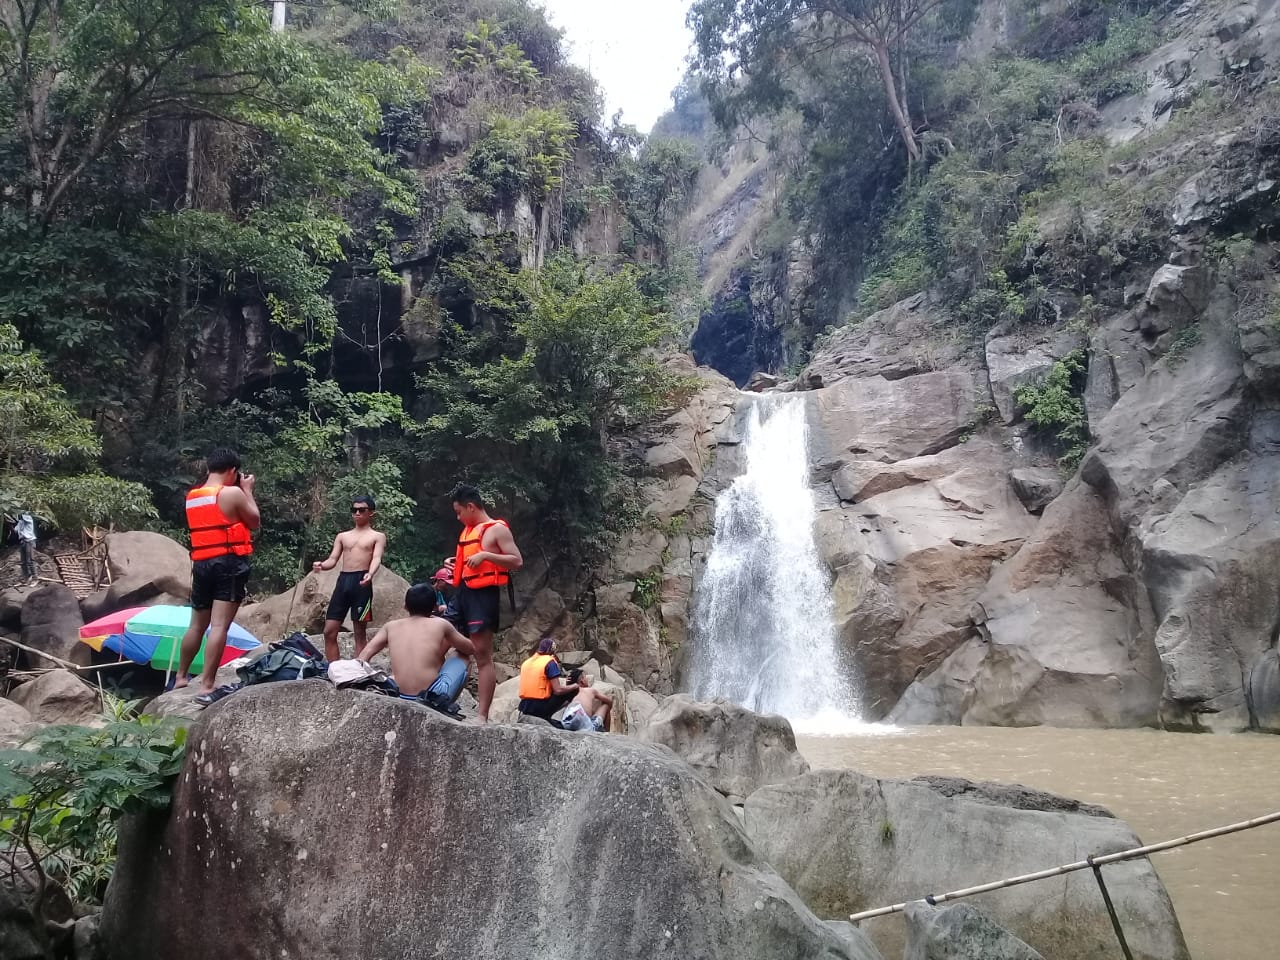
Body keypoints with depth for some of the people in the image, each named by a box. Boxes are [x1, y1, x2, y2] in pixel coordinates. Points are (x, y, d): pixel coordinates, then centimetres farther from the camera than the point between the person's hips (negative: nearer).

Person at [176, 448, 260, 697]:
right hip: (229, 564, -7)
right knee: (219, 626, -10)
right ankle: (206, 685, -14)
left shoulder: (191, 496, 12)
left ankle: (180, 677, 31)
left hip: (201, 564, 7)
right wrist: (247, 491, 12)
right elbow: (255, 522, 3)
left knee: (197, 625, 20)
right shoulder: (233, 493, -8)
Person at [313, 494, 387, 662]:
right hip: (342, 581, 5)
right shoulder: (342, 536, 21)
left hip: (361, 582, -5)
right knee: (330, 631, 0)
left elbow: (377, 558, -7)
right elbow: (333, 559, 14)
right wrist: (321, 565, -10)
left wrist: (370, 574, -29)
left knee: (360, 632, -2)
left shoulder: (378, 536, 8)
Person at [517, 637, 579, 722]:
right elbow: (558, 690, -10)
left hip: (524, 708, 7)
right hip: (540, 708, -7)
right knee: (573, 690, 3)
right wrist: (575, 686, 5)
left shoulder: (526, 662, 14)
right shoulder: (550, 662, -5)